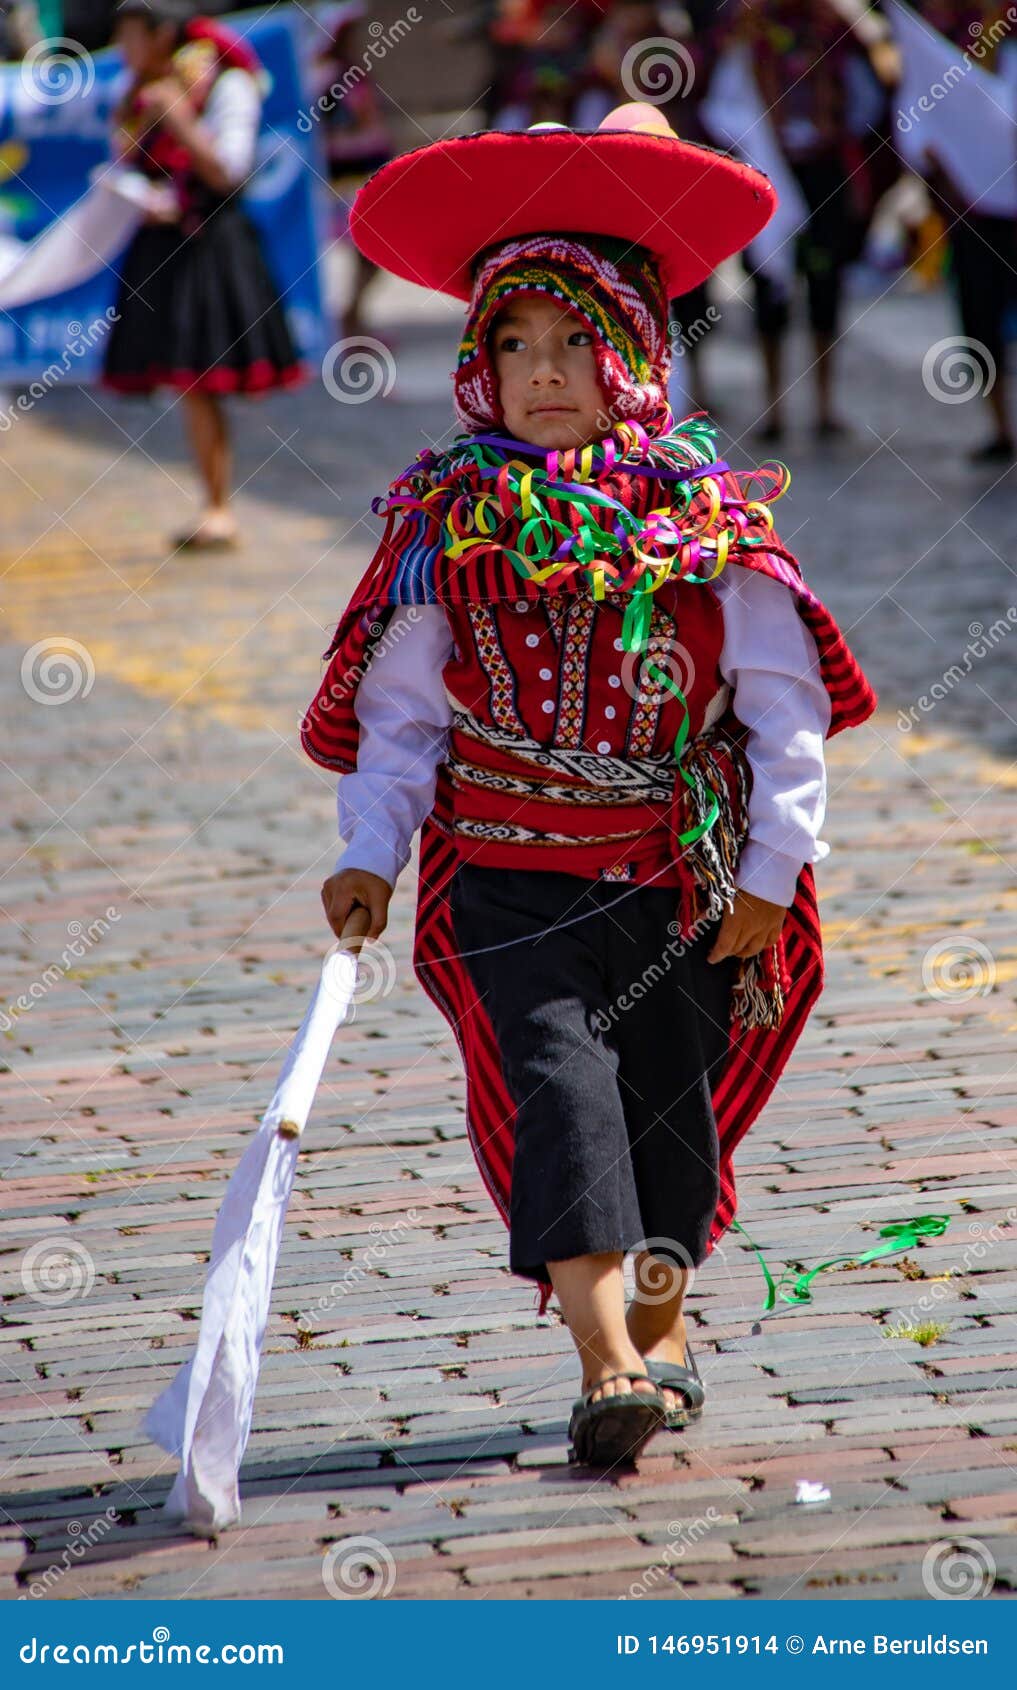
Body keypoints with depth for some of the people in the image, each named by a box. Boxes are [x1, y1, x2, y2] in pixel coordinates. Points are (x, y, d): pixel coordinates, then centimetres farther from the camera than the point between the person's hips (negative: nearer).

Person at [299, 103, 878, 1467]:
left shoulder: (716, 521, -4)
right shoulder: (445, 528, -1)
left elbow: (786, 707, -1)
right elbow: (399, 707, 5)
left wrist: (771, 867, -3)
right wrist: (369, 854, -3)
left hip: (690, 880, 1)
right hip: (510, 876, -1)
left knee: (671, 1096, 11)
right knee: (555, 1085, -14)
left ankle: (659, 1327, 32)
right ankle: (609, 1362, -19)